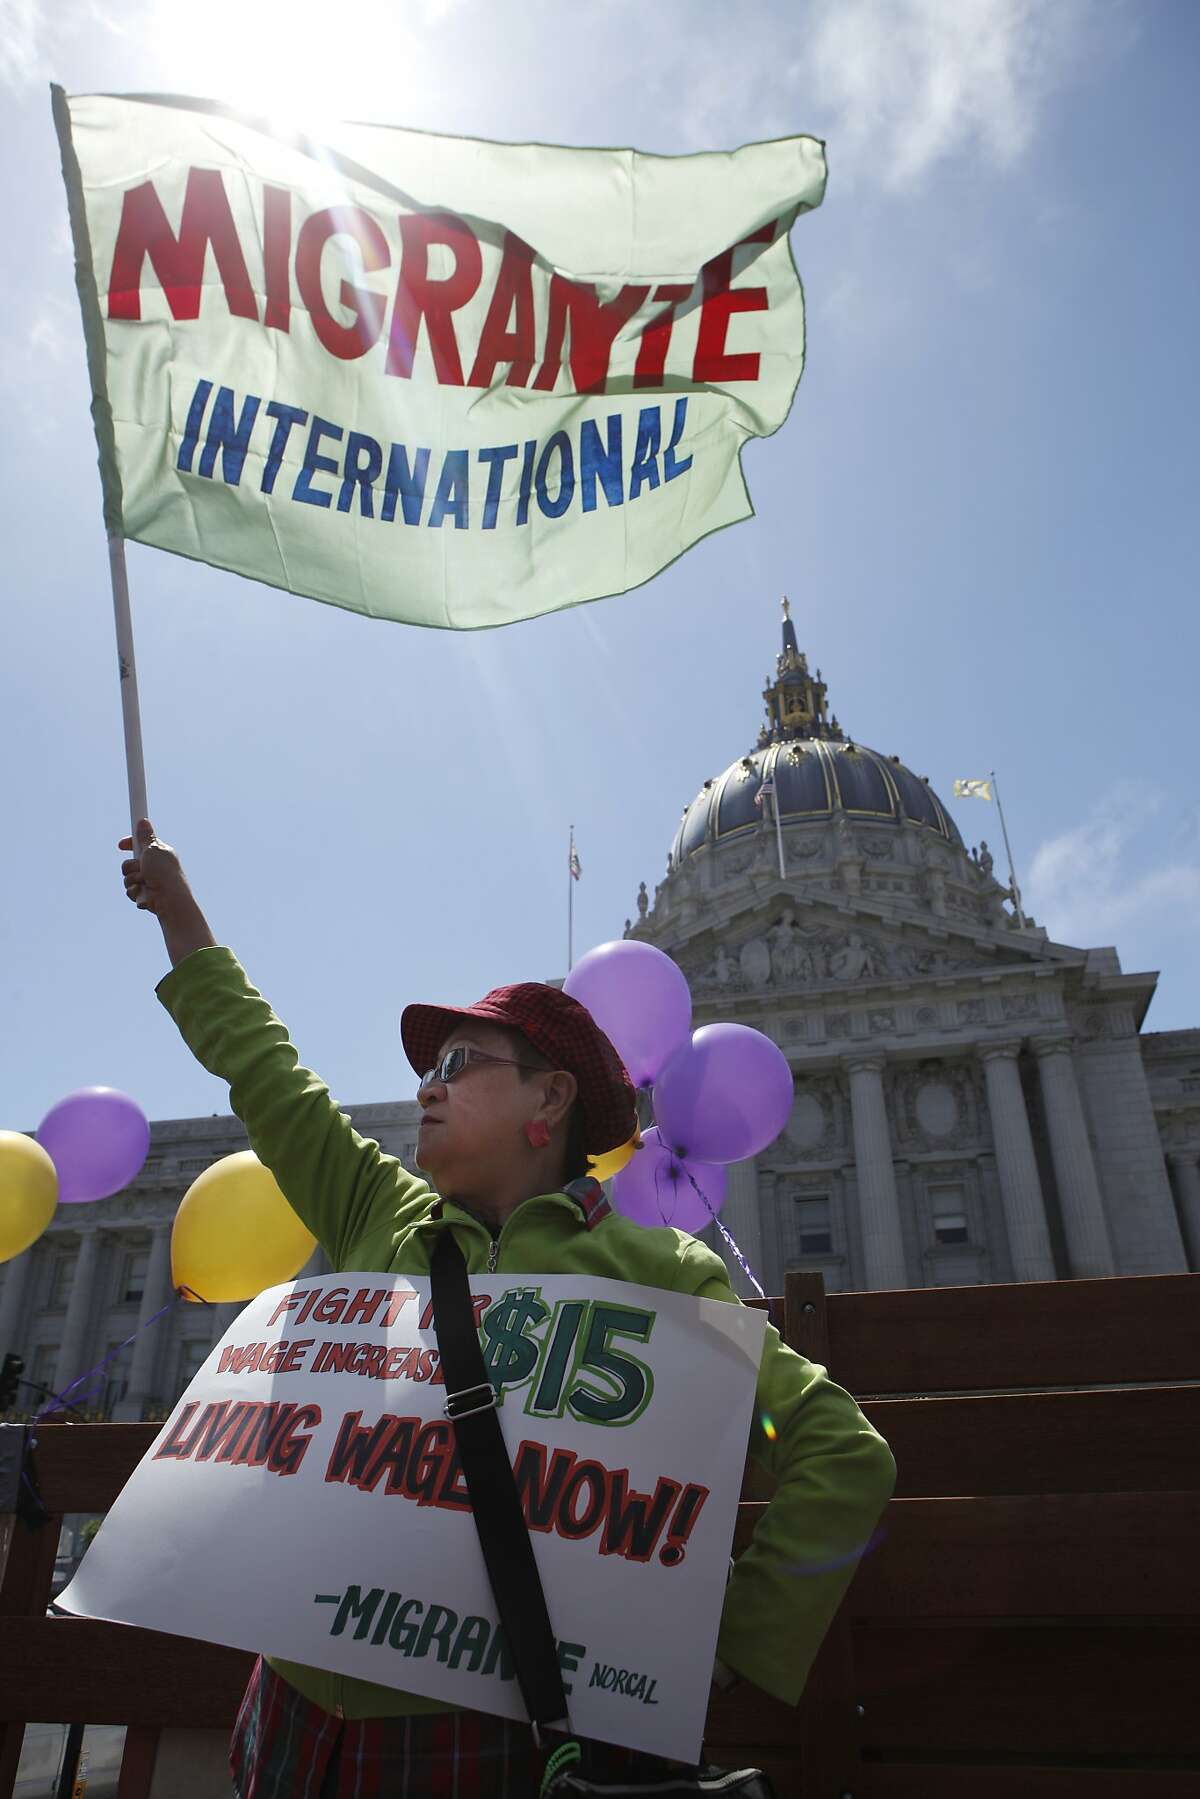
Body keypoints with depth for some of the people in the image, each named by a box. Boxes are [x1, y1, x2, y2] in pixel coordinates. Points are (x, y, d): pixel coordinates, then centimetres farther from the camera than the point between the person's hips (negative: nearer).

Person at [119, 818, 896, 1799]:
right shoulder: (382, 1218, 4)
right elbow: (261, 1069, 13)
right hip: (307, 1714, 5)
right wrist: (176, 905, 20)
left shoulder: (657, 1274, -9)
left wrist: (725, 1647, -14)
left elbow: (846, 1457, -11)